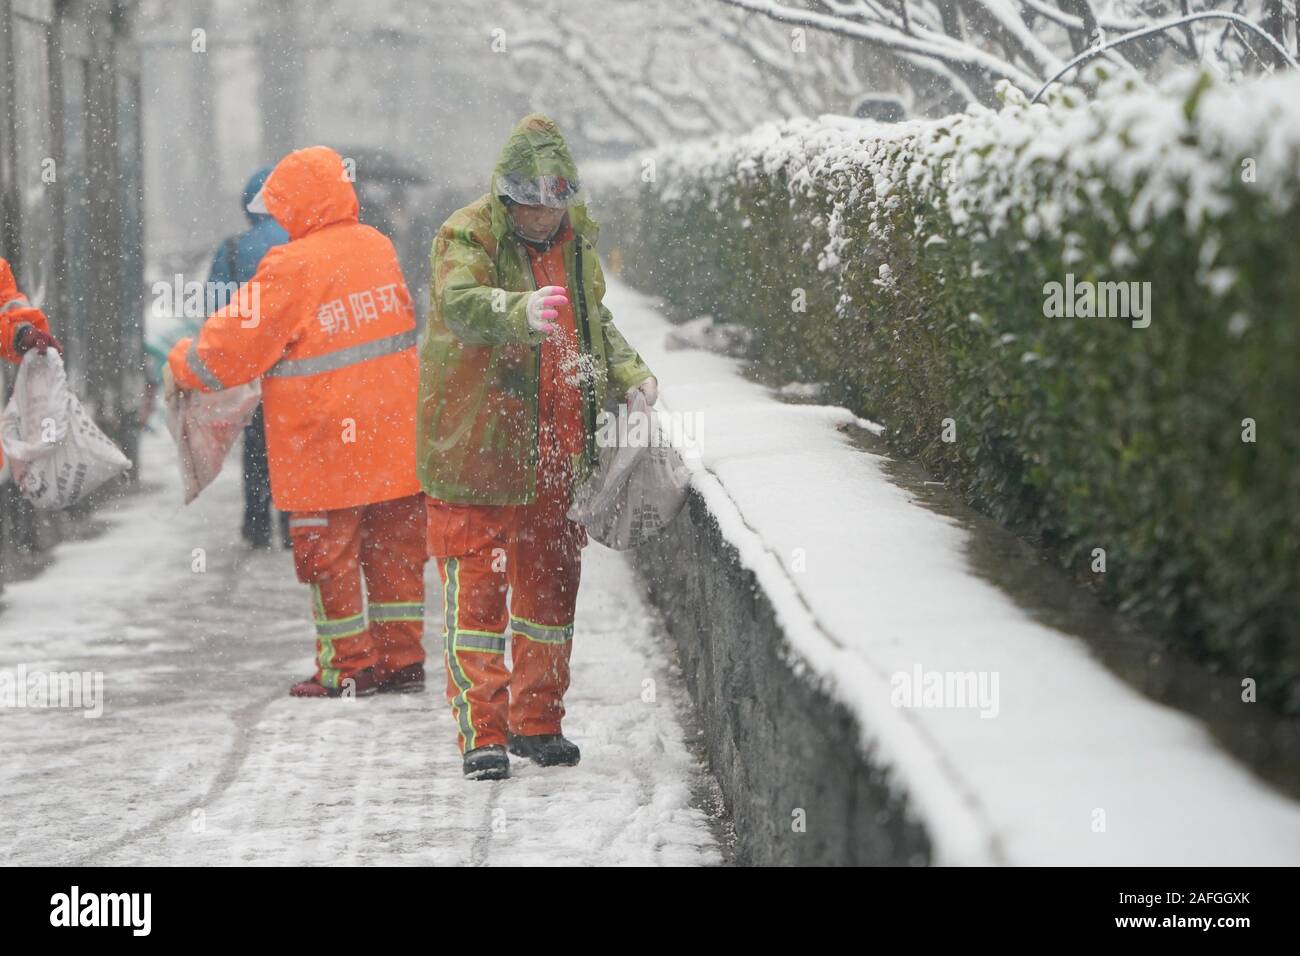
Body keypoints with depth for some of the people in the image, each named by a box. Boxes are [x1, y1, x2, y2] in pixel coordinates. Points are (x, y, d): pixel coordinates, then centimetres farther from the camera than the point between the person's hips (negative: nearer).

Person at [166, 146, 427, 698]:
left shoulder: (291, 268, -17)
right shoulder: (378, 248, 5)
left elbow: (234, 348, -13)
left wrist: (181, 365, 6)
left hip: (324, 445, -6)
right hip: (394, 442, 6)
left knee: (329, 554, 6)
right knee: (395, 549, 13)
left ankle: (348, 667, 10)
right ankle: (402, 657, 17)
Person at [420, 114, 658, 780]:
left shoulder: (574, 242, 9)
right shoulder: (467, 237, -12)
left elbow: (595, 321, 25)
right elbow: (461, 304, -33)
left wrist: (627, 373, 8)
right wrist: (521, 311, -53)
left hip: (556, 450, 7)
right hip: (475, 448, -6)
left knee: (550, 582, 14)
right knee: (477, 587, -6)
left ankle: (538, 722, 26)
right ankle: (481, 732, -1)